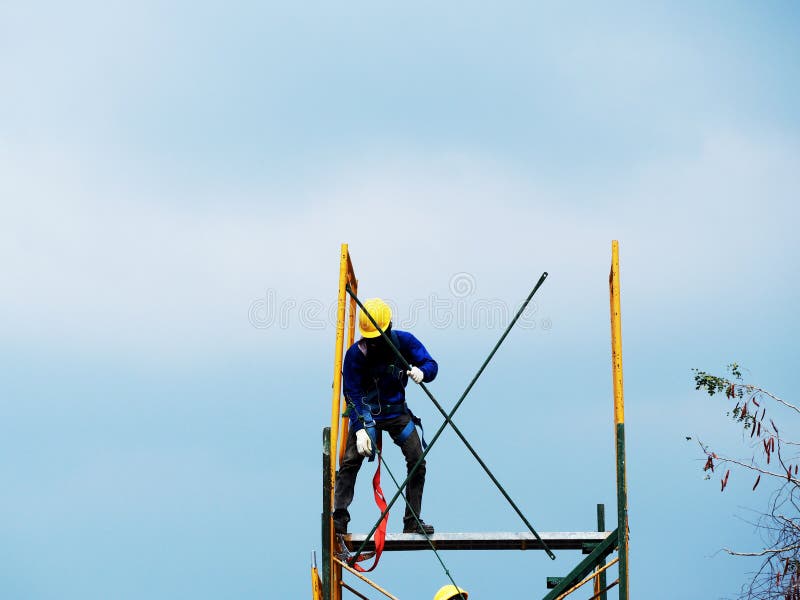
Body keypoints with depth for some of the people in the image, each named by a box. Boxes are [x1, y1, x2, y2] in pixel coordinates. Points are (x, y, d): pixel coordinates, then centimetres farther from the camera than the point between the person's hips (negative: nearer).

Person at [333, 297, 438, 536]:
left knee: (417, 462, -5)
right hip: (366, 411, -3)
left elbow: (431, 364, -8)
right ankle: (339, 519, -15)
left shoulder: (403, 341, -10)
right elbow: (353, 394, -17)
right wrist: (360, 430, -27)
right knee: (350, 461, -18)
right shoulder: (356, 354, -17)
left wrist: (421, 371, -34)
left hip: (397, 411, 3)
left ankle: (412, 522, 4)